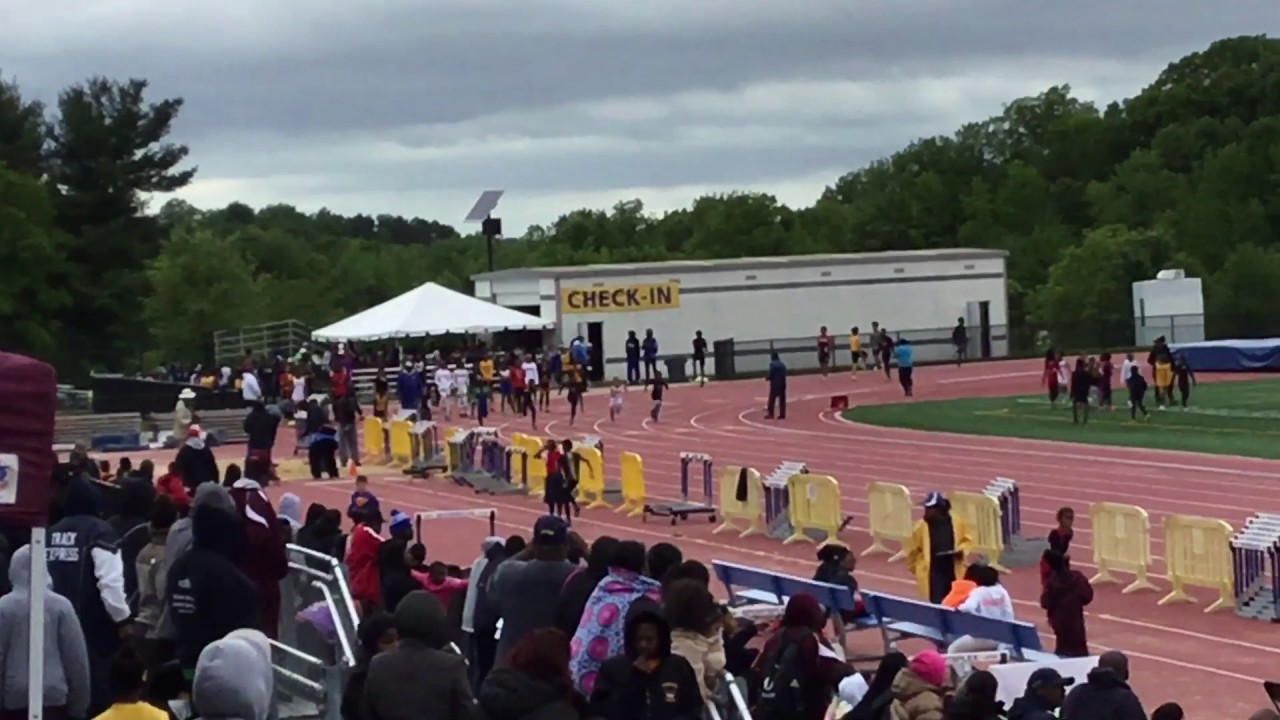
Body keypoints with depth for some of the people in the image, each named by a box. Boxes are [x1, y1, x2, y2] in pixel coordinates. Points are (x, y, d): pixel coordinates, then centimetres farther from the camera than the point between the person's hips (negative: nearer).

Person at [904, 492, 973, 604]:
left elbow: (967, 540, 11)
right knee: (937, 602, -9)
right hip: (933, 572, -2)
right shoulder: (921, 526, -9)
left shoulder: (957, 522, -5)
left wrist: (962, 550, -9)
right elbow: (913, 550, 4)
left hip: (953, 571, 3)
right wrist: (914, 567, 14)